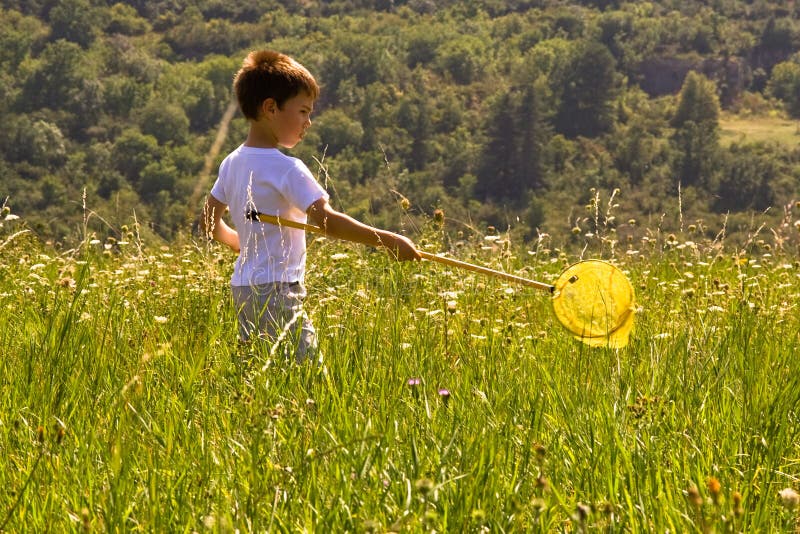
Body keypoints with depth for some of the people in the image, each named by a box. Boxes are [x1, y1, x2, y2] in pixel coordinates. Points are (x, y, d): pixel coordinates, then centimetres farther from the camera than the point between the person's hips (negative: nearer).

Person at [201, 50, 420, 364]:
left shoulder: (232, 163, 11)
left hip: (242, 287, 9)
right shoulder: (286, 169, -15)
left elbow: (210, 223, 18)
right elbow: (325, 220, -24)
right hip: (276, 291, -9)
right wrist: (387, 240, -22)